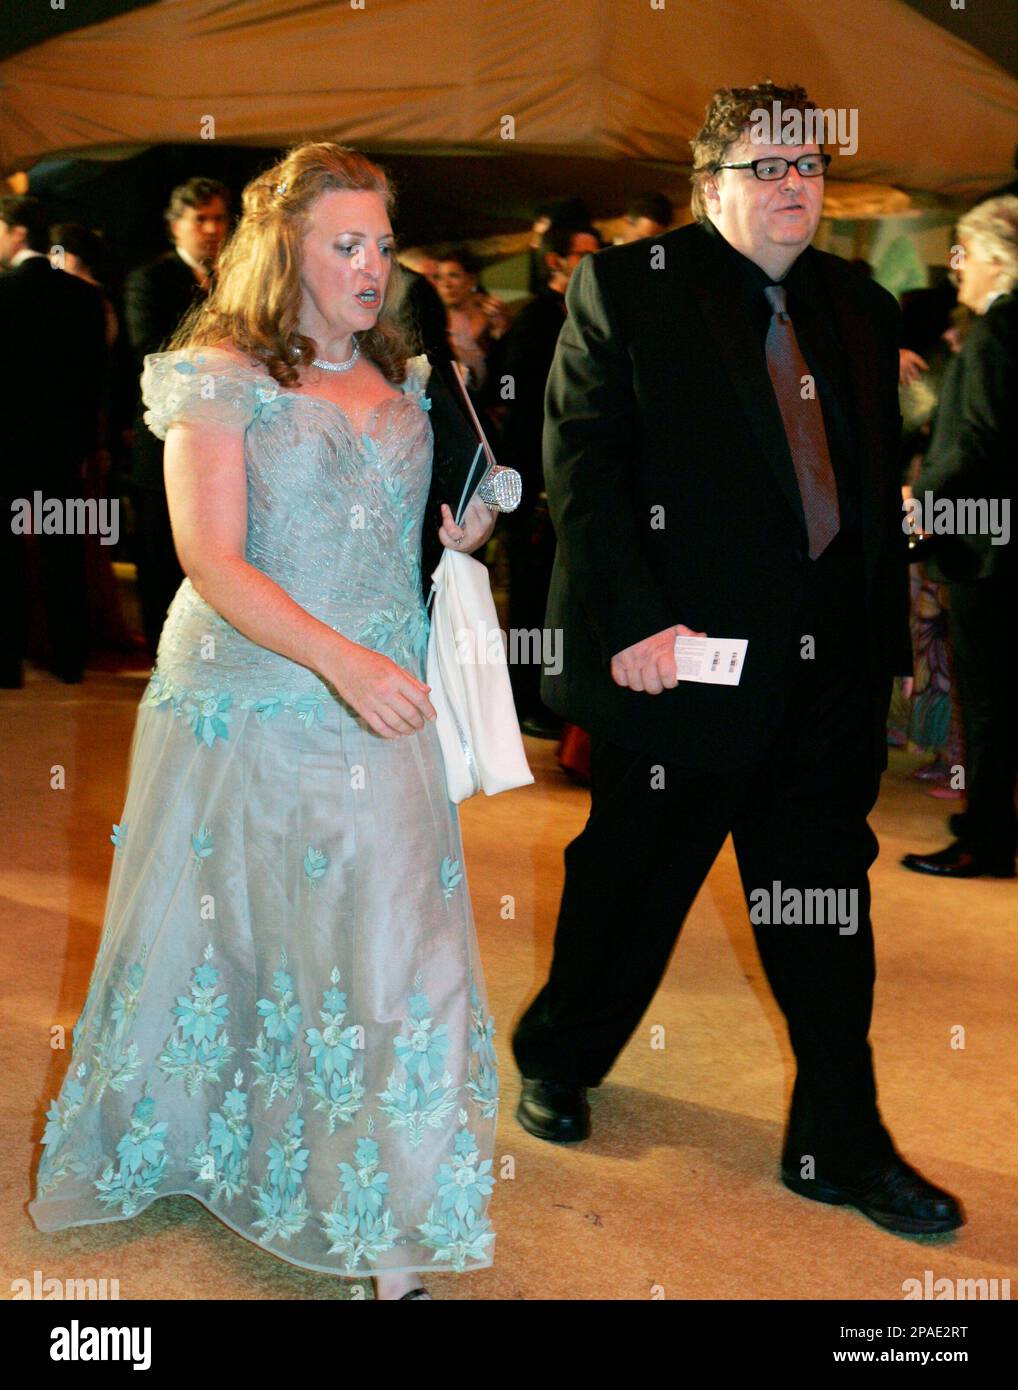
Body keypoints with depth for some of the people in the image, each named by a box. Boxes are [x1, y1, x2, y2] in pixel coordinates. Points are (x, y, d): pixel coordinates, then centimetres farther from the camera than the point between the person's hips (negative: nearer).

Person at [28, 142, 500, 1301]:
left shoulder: (400, 381, 11)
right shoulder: (222, 380, -7)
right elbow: (212, 559, -17)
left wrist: (460, 535, 4)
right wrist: (340, 657, -29)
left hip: (379, 710, 4)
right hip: (248, 714, -4)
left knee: (387, 949, 1)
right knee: (217, 937, 11)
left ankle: (394, 1243, 8)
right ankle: (165, 1142, 38)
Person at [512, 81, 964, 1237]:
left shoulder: (859, 309, 13)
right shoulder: (623, 289, -3)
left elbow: (877, 488, 13)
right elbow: (580, 466, -9)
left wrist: (885, 643, 9)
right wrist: (632, 622, -17)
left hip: (827, 674, 5)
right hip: (679, 656, -4)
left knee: (827, 907, 9)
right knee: (630, 887, 11)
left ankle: (840, 1148, 23)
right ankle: (556, 1063, 37)